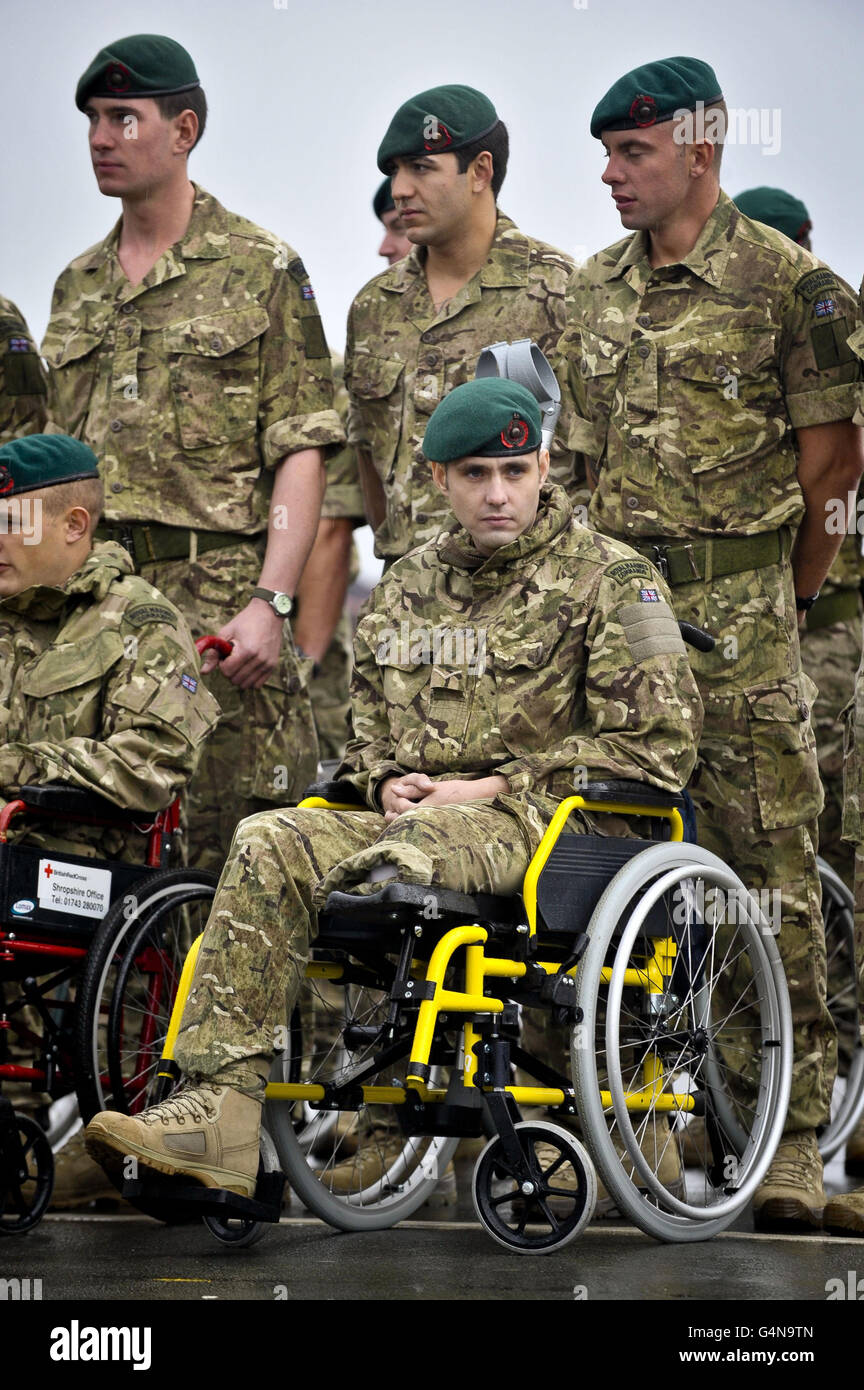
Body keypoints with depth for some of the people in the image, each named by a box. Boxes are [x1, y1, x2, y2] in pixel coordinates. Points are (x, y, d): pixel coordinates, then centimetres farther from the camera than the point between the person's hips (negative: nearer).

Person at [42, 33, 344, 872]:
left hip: (220, 605, -5)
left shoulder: (261, 271, 2)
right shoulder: (76, 287, 20)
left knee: (230, 862, -7)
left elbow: (300, 454, -4)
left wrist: (270, 603, -15)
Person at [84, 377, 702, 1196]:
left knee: (424, 843, -38)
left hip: (541, 824, -4)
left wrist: (496, 788, -8)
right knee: (268, 843, -24)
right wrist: (387, 782, 3)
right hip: (416, 815, 4)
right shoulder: (406, 588, 19)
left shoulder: (610, 580, 4)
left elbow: (659, 743, -3)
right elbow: (367, 726, 29)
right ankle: (218, 1106, -34)